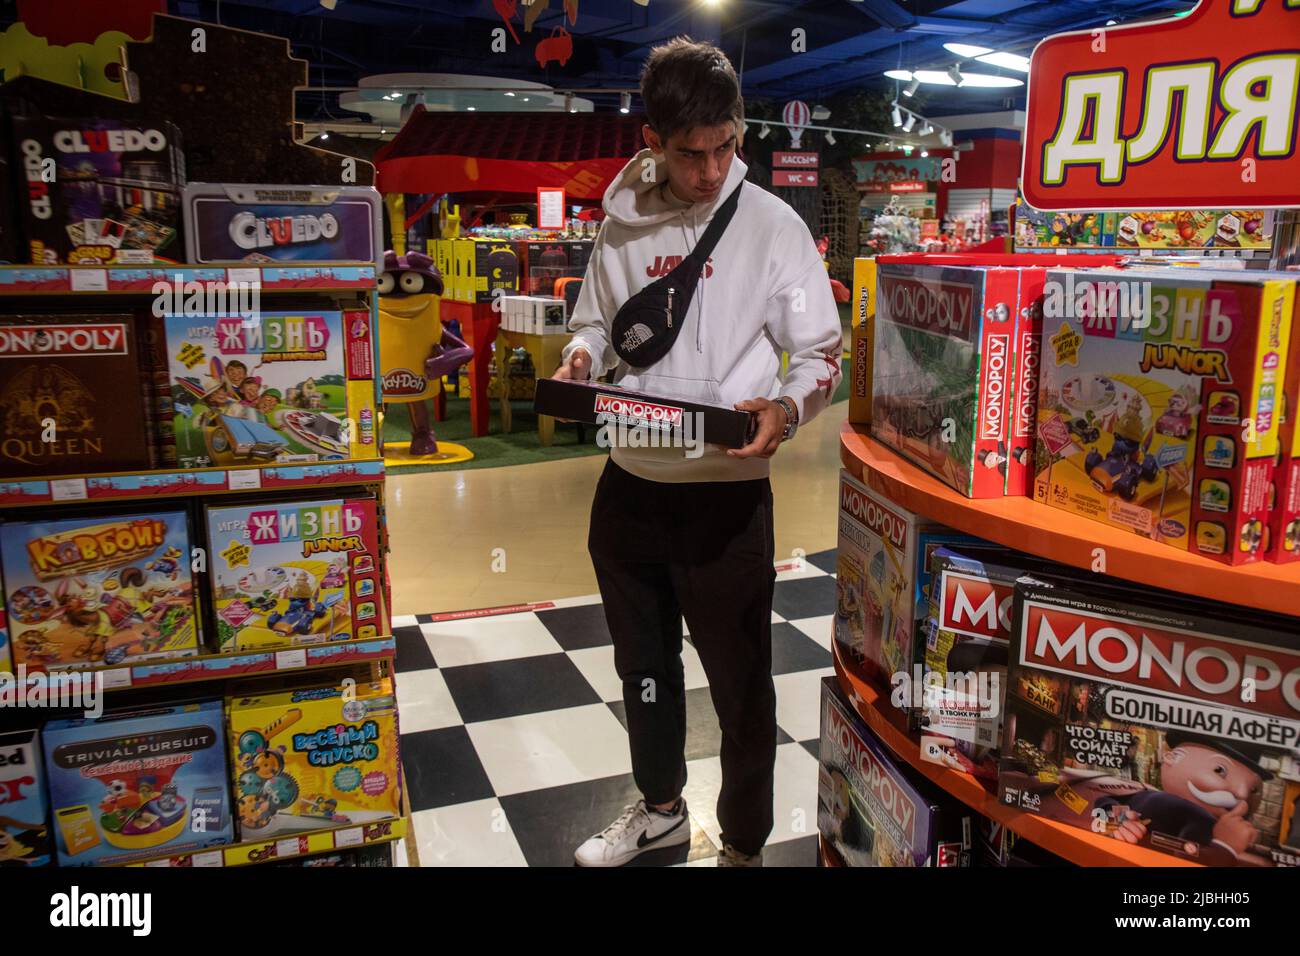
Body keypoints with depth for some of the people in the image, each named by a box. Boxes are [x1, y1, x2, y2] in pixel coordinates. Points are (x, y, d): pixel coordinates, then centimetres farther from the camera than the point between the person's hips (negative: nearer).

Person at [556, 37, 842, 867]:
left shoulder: (773, 226, -8)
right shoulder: (624, 225, 3)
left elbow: (822, 354, -6)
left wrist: (788, 408, -27)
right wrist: (580, 358, -8)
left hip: (726, 493, -4)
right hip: (631, 484, 5)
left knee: (740, 681, 9)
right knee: (643, 663, 22)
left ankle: (744, 844, 32)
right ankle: (661, 808, 46)